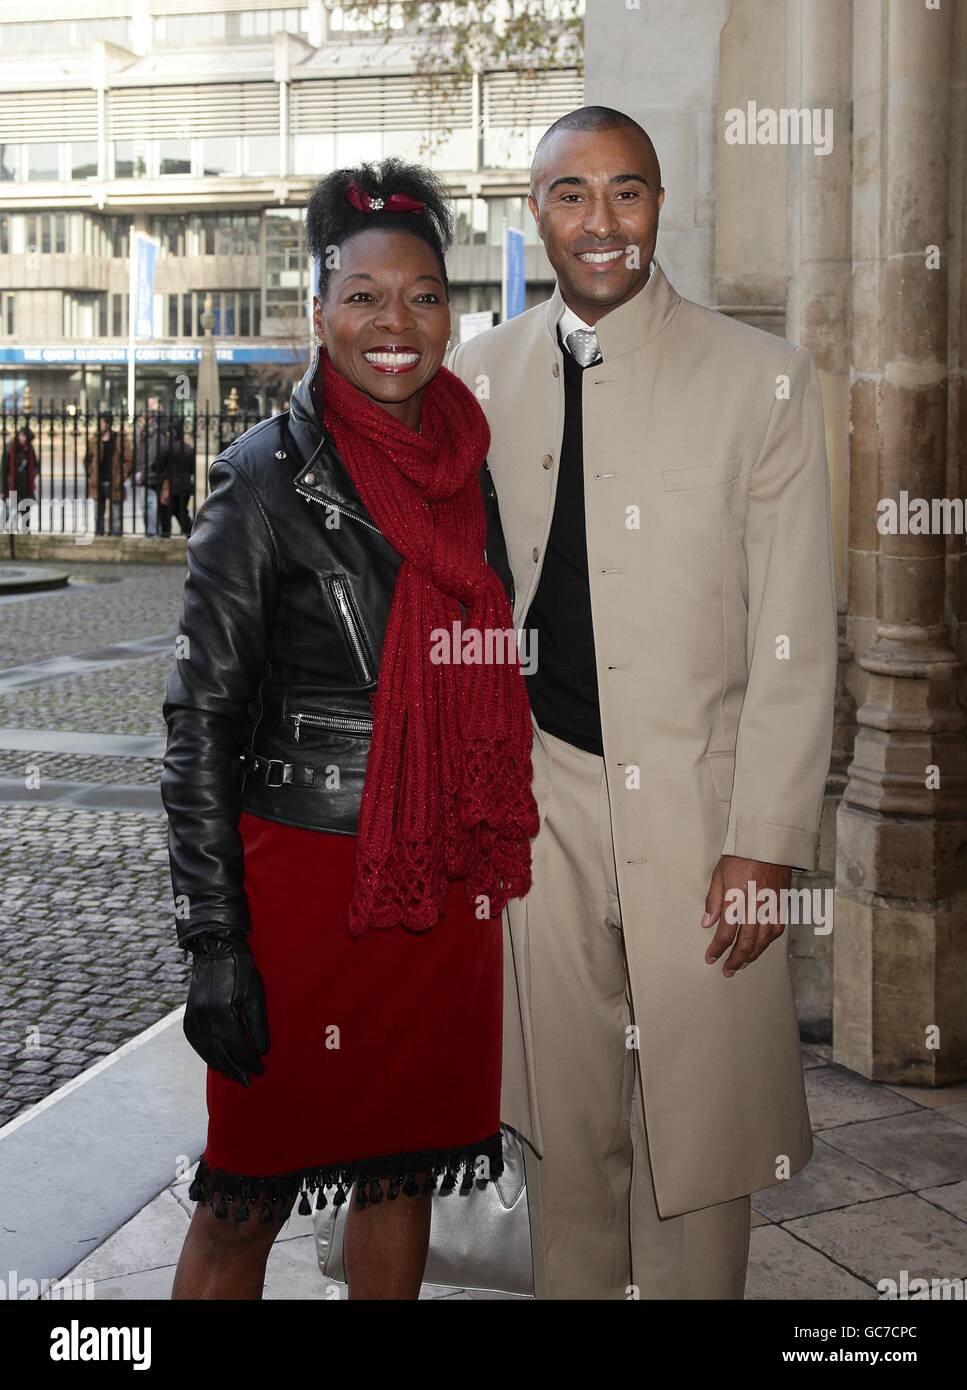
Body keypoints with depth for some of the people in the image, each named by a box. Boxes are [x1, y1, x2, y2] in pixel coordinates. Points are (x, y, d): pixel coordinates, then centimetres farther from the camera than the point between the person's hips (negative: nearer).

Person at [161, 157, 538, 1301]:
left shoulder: (469, 468, 6)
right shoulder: (268, 476, -10)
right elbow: (199, 719, -11)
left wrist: (498, 873, 16)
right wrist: (214, 943, -15)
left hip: (445, 887, 5)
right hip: (307, 873, -5)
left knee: (406, 1168, 17)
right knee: (251, 1196, 7)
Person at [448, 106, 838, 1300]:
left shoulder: (762, 380, -3)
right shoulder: (478, 379, 5)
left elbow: (794, 635, -5)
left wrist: (767, 841, -9)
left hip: (699, 803, -2)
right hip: (543, 803, 2)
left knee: (698, 1132, 6)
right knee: (564, 1128, 13)